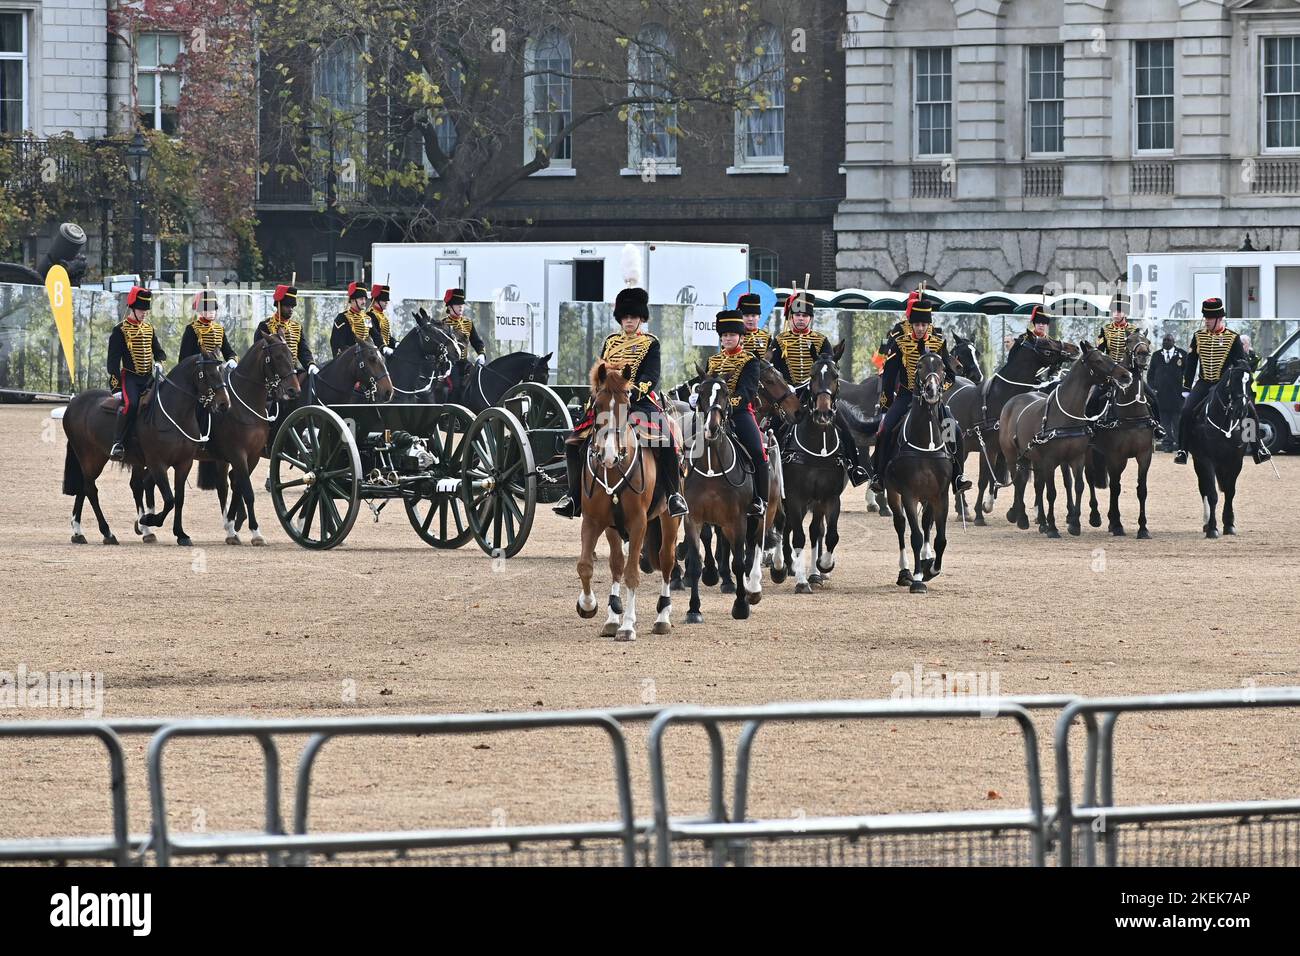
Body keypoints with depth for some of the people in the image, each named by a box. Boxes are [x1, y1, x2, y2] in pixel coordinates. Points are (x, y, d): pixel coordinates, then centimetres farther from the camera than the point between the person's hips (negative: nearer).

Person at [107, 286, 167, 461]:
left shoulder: (149, 329, 15)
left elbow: (158, 351, 21)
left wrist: (159, 363, -2)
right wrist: (115, 380, -13)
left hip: (149, 377, 6)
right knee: (131, 404, -29)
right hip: (130, 376, -6)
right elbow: (113, 358, -5)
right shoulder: (120, 330, -2)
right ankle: (118, 443, -24)